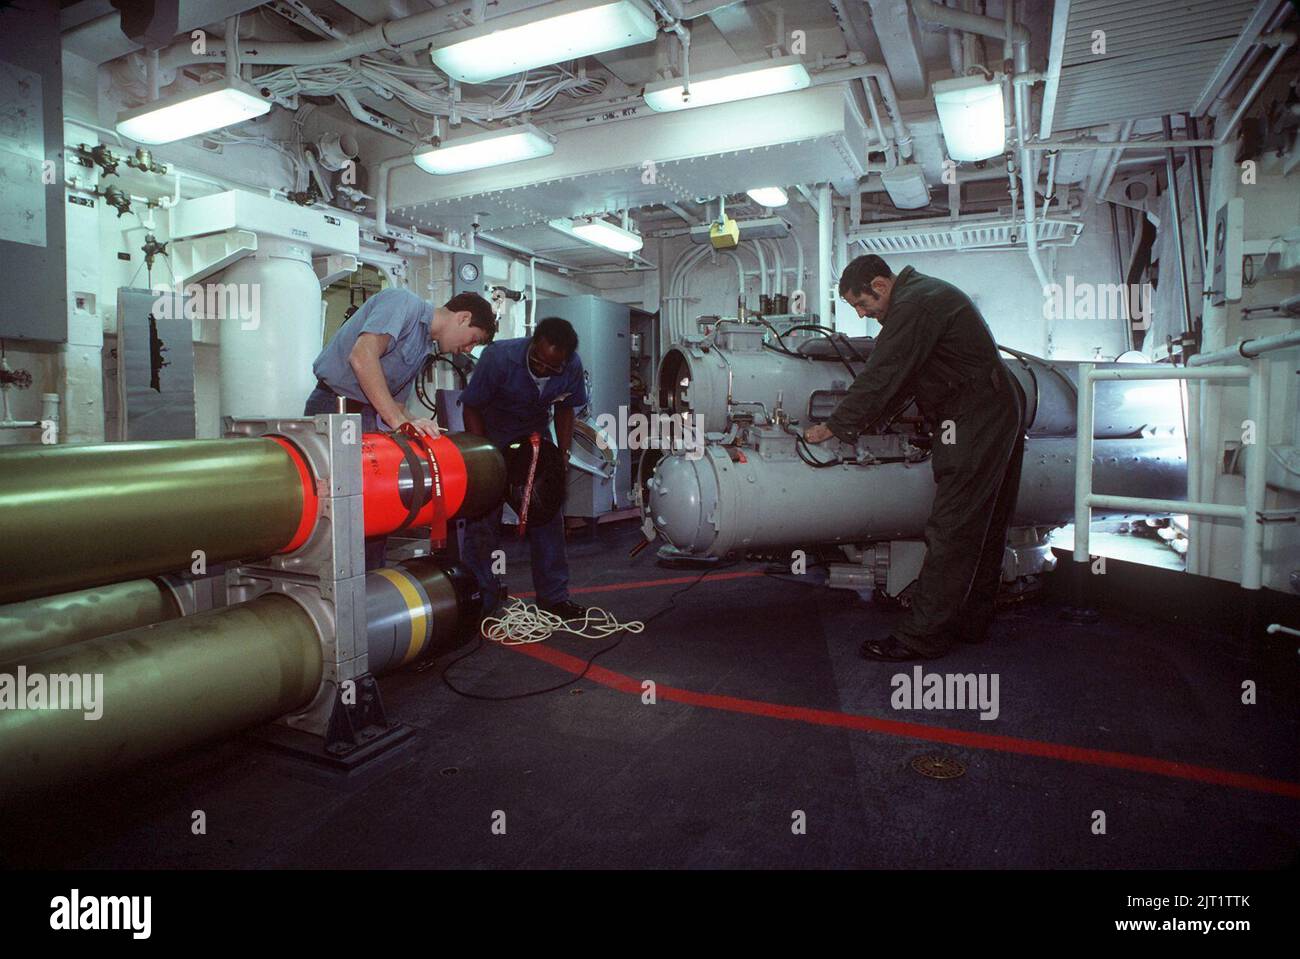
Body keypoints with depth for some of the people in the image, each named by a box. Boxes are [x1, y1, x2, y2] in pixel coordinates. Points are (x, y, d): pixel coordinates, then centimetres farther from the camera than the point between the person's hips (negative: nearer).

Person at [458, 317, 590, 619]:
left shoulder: (573, 367, -20)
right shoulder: (499, 357, -30)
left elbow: (565, 410, 0)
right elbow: (472, 408, -19)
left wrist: (563, 456, -6)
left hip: (535, 438, 3)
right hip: (491, 435, -3)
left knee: (548, 514, 1)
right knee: (483, 516, -7)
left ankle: (553, 596, 12)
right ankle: (481, 601, 6)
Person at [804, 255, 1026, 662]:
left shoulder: (912, 305, -15)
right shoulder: (925, 291, 18)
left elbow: (881, 377, -17)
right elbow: (892, 371, 20)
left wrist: (834, 427, -9)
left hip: (974, 421, -11)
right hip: (1002, 410, 11)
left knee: (951, 531, -9)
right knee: (984, 526, 14)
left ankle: (922, 636, -5)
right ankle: (971, 620, 24)